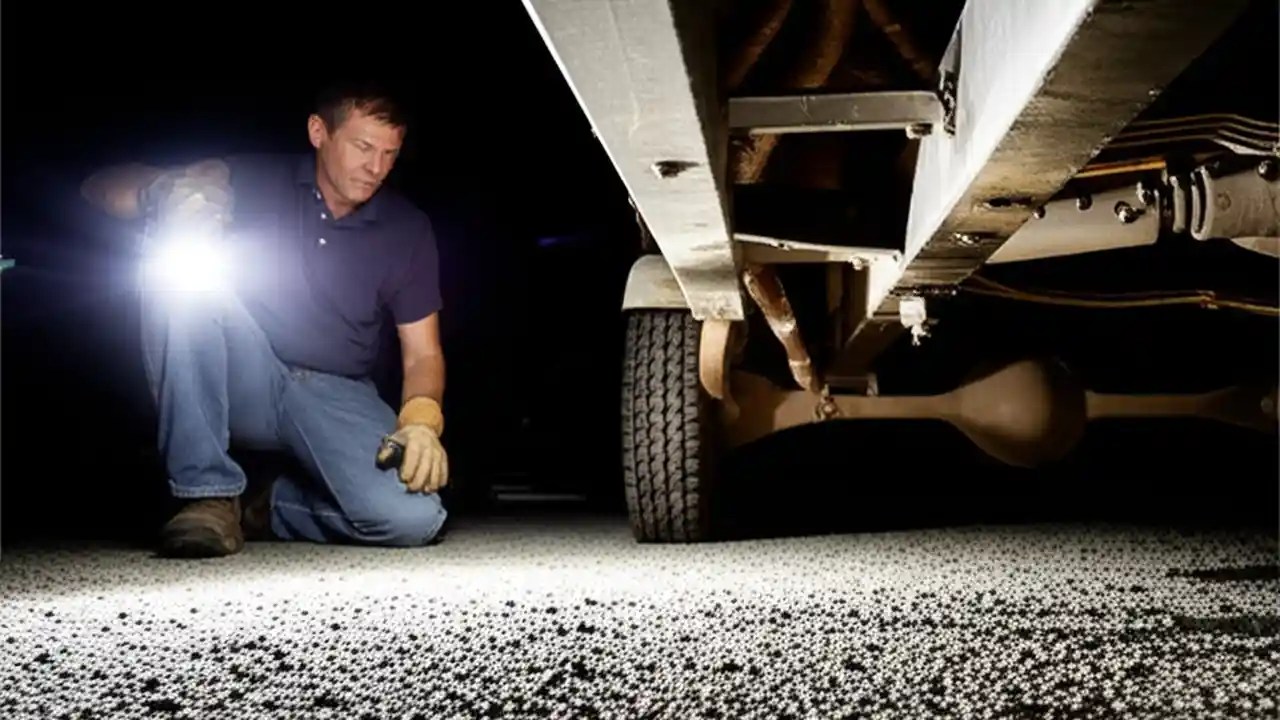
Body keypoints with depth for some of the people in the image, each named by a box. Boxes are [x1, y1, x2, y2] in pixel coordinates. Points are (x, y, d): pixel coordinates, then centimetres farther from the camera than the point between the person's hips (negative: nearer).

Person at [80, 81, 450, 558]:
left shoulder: (407, 229, 2)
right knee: (179, 253, -26)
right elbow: (101, 187, -4)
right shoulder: (256, 182, -2)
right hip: (245, 384, 0)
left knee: (414, 517, -29)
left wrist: (421, 421, -19)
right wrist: (165, 191, -28)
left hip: (336, 398, 0)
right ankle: (209, 495, -23)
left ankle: (269, 508, 4)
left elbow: (422, 353, 4)